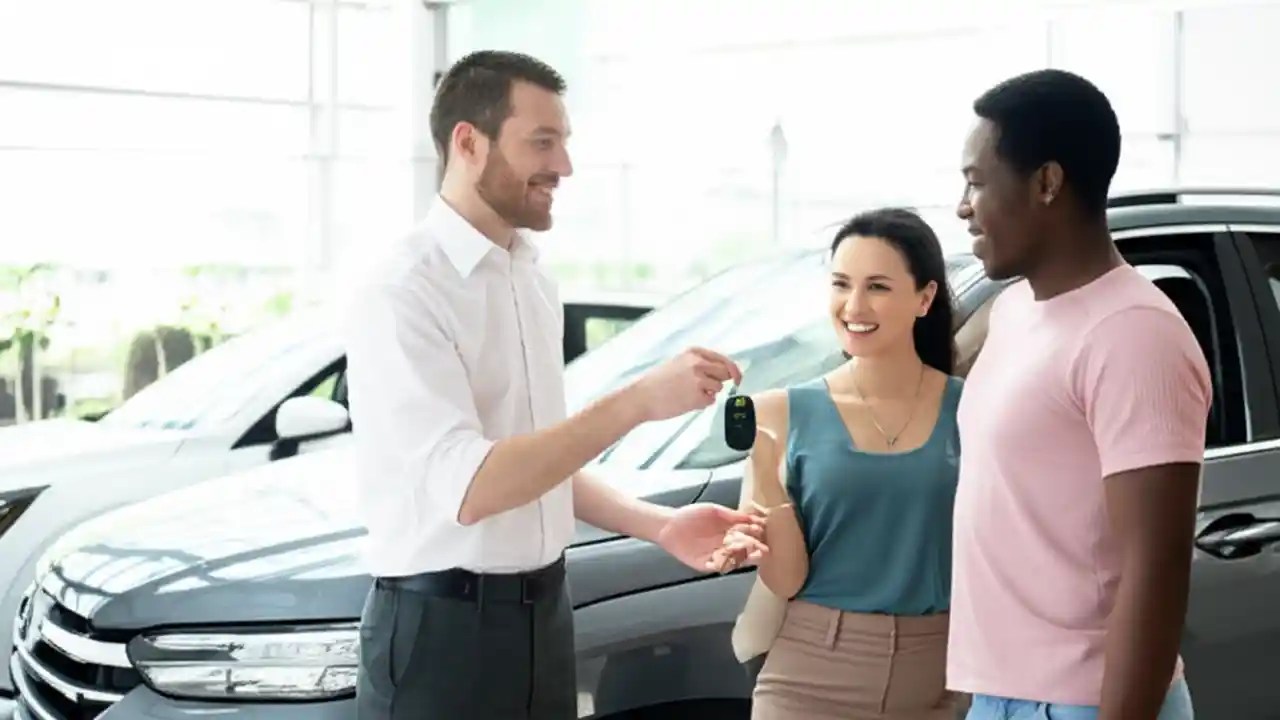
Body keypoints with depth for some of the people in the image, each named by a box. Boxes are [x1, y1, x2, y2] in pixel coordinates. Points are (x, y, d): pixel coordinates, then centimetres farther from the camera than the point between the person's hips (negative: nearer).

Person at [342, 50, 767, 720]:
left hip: (544, 614, 7)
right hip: (441, 629, -7)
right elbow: (468, 487, -25)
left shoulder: (533, 280, 10)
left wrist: (661, 527, 2)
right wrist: (636, 400, -28)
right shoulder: (402, 291, -16)